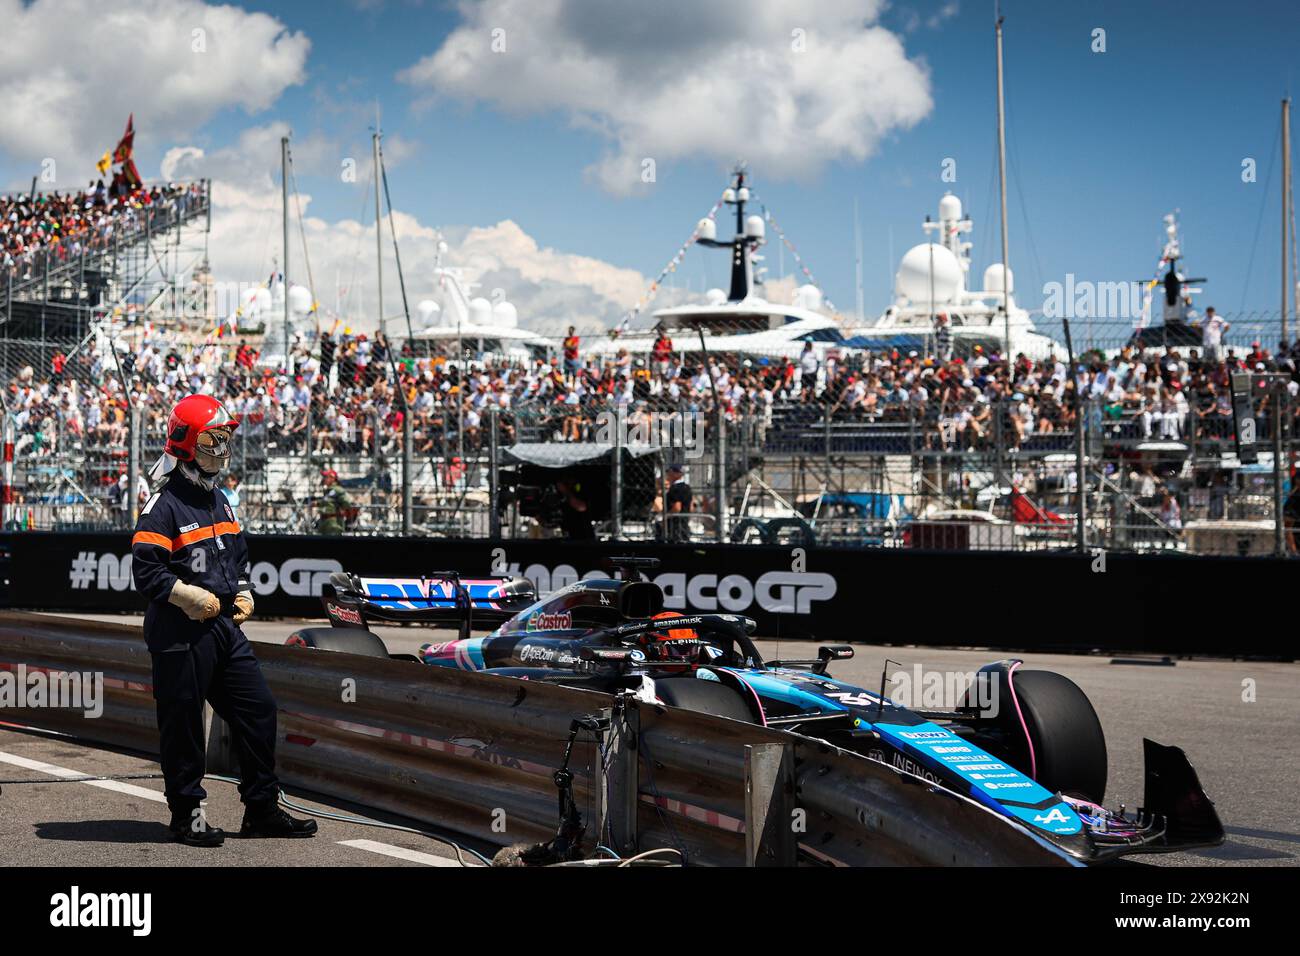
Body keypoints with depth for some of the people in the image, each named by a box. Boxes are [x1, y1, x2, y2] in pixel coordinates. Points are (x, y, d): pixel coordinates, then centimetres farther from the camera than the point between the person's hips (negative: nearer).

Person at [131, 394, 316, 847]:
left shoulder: (220, 502, 16)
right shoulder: (164, 505, -11)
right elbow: (146, 571, -17)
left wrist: (243, 594, 12)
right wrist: (192, 597, -20)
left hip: (224, 625, 8)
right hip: (180, 634, -8)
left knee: (258, 709, 8)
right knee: (183, 724, 1)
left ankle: (262, 810, 18)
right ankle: (186, 816, 14)